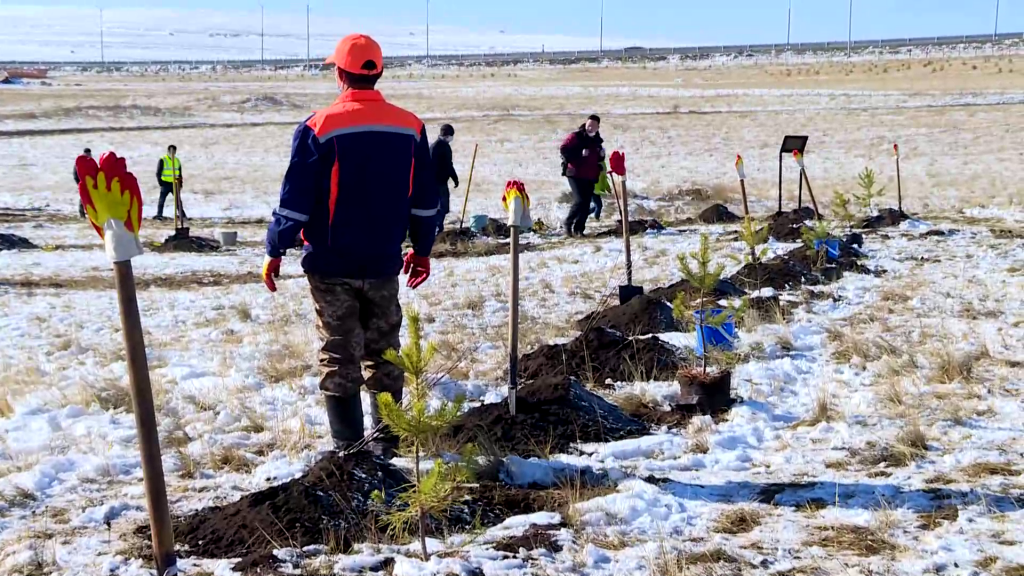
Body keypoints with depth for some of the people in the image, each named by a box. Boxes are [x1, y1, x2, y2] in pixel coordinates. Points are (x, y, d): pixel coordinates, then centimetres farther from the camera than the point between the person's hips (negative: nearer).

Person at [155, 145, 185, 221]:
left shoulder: (177, 160, 13)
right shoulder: (162, 160, -4)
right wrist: (160, 183, -10)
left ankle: (182, 214, 10)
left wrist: (180, 183, 13)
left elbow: (180, 173, 19)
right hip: (165, 183, -4)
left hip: (175, 184, 4)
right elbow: (158, 173, -4)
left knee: (178, 200, 5)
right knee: (162, 199, -1)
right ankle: (159, 215, 3)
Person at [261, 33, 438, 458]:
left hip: (331, 267, -3)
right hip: (384, 265, 3)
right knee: (383, 353, 15)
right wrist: (422, 250, 19)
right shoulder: (411, 128, 1)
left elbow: (295, 199, -10)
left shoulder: (319, 128, -12)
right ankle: (386, 442, 18)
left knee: (339, 357, 5)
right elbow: (425, 201, 8)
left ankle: (348, 448, 7)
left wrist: (275, 251, 0)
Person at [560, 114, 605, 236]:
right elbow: (563, 149, -15)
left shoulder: (597, 141, 15)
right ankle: (567, 223, 1)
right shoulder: (576, 137, -8)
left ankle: (578, 228, 12)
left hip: (590, 177, 7)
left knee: (586, 204, 4)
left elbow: (598, 158, 27)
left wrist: (601, 155, 3)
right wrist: (579, 153, -23)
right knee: (580, 200, -17)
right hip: (575, 175, -7)